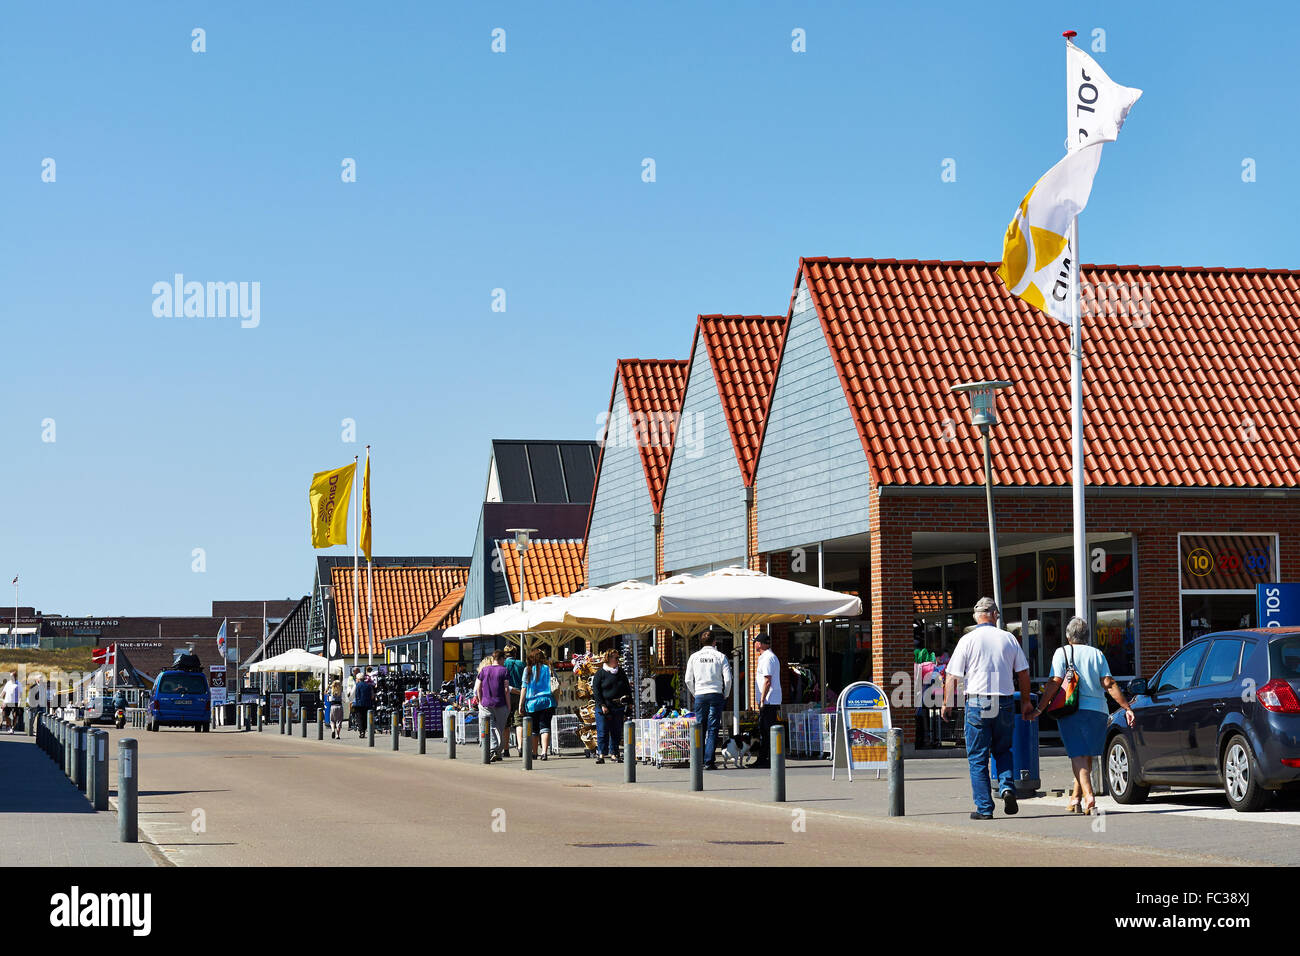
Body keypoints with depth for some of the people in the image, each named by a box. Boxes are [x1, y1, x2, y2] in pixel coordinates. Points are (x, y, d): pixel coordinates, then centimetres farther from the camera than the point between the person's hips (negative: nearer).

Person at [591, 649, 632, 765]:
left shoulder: (621, 672, 12)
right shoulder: (600, 673, -2)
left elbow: (627, 689, 19)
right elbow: (595, 690, -5)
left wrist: (627, 704, 8)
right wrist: (602, 705, -13)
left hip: (618, 707, 4)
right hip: (603, 706, -4)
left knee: (617, 732, 5)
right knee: (602, 731, -4)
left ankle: (614, 753, 13)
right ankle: (601, 754, 1)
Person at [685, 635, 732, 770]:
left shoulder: (694, 657, 6)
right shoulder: (720, 656, 1)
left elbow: (688, 680, 6)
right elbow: (728, 679, -5)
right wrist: (725, 695, 9)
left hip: (700, 695, 2)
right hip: (716, 694, -2)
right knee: (713, 729, -2)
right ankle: (709, 761, -9)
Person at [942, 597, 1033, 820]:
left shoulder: (968, 640, -3)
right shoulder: (1009, 638, 5)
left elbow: (952, 676, -5)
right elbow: (1023, 673, 9)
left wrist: (947, 704, 5)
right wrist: (1026, 701, 21)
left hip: (977, 703, -3)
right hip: (1005, 703, 3)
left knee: (977, 758, 4)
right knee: (1002, 751, 20)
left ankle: (984, 808, 2)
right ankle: (1007, 787, -4)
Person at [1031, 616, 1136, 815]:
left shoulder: (1062, 653, 5)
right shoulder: (1097, 654, 14)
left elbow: (1055, 682, -7)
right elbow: (1109, 683, 3)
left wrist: (1040, 709, -7)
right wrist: (1127, 708, 2)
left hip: (1073, 710, -3)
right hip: (1099, 711, 4)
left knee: (1078, 756, -6)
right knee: (1086, 756, 16)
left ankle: (1088, 796, -24)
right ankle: (1075, 799, 22)